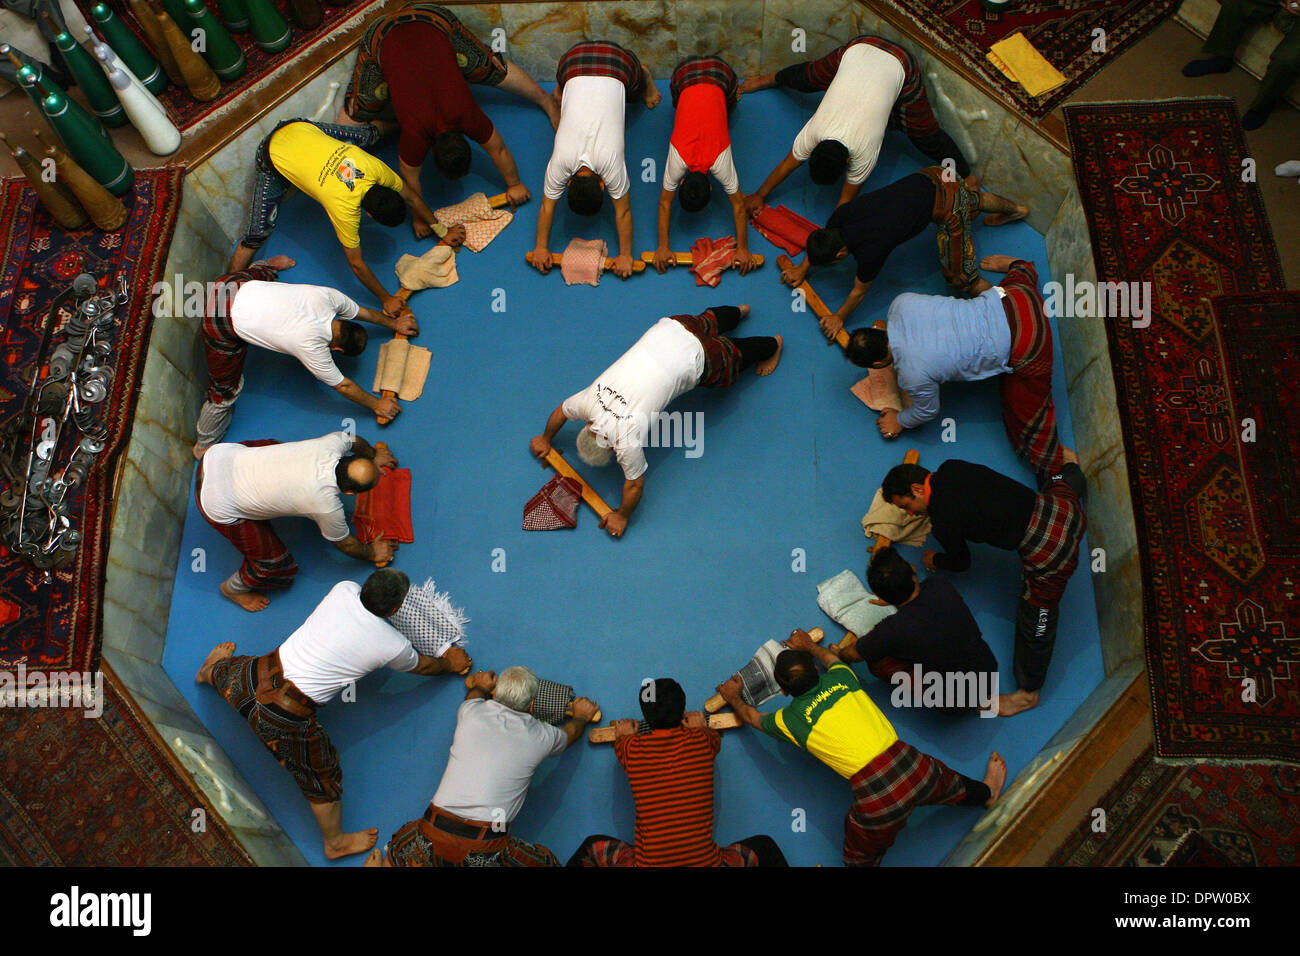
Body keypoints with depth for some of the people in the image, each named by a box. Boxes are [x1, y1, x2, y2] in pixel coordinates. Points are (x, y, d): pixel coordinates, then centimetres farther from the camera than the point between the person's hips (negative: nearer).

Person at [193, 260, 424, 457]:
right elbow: (343, 386, -9)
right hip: (224, 325, -6)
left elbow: (362, 312, 9)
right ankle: (205, 446, 28)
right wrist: (377, 405, -1)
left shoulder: (328, 295, -11)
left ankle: (266, 266, 66)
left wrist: (394, 323, 21)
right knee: (226, 391, 10)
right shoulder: (312, 348, -23)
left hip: (237, 282, 6)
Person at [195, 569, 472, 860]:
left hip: (261, 672, 5)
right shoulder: (393, 646, -14)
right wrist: (449, 664, 28)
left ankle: (208, 672, 76)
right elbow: (422, 666, 8)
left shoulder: (344, 589, -7)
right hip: (286, 718, -5)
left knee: (231, 672, 41)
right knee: (323, 778, 19)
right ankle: (336, 843, 40)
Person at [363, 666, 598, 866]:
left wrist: (481, 686, 55)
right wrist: (581, 716, 49)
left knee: (400, 846, 33)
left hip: (434, 832, 4)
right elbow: (569, 733, 28)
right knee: (548, 862, 15)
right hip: (486, 848, -3)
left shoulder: (471, 712, 6)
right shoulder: (540, 736, 3)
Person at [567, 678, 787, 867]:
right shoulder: (702, 741, -5)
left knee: (592, 847, 27)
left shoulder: (632, 748, -4)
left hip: (646, 862, 1)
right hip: (706, 861, 0)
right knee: (764, 847, 24)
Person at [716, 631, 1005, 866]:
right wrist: (809, 646, 51)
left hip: (877, 800, -5)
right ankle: (987, 793, 64)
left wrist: (734, 698, 41)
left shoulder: (789, 719, 0)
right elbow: (831, 657, 34)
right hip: (912, 767, 5)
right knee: (951, 786, 37)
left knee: (861, 858, 22)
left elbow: (751, 716, 22)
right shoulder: (841, 677, 7)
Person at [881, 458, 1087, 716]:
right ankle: (1071, 468, 81)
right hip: (1061, 507, 8)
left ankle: (1029, 693, 32)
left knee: (1035, 626, 12)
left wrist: (935, 562, 21)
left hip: (1049, 552, -7)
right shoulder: (950, 468, -2)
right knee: (1058, 486, 45)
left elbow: (960, 562, 2)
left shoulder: (943, 522, -20)